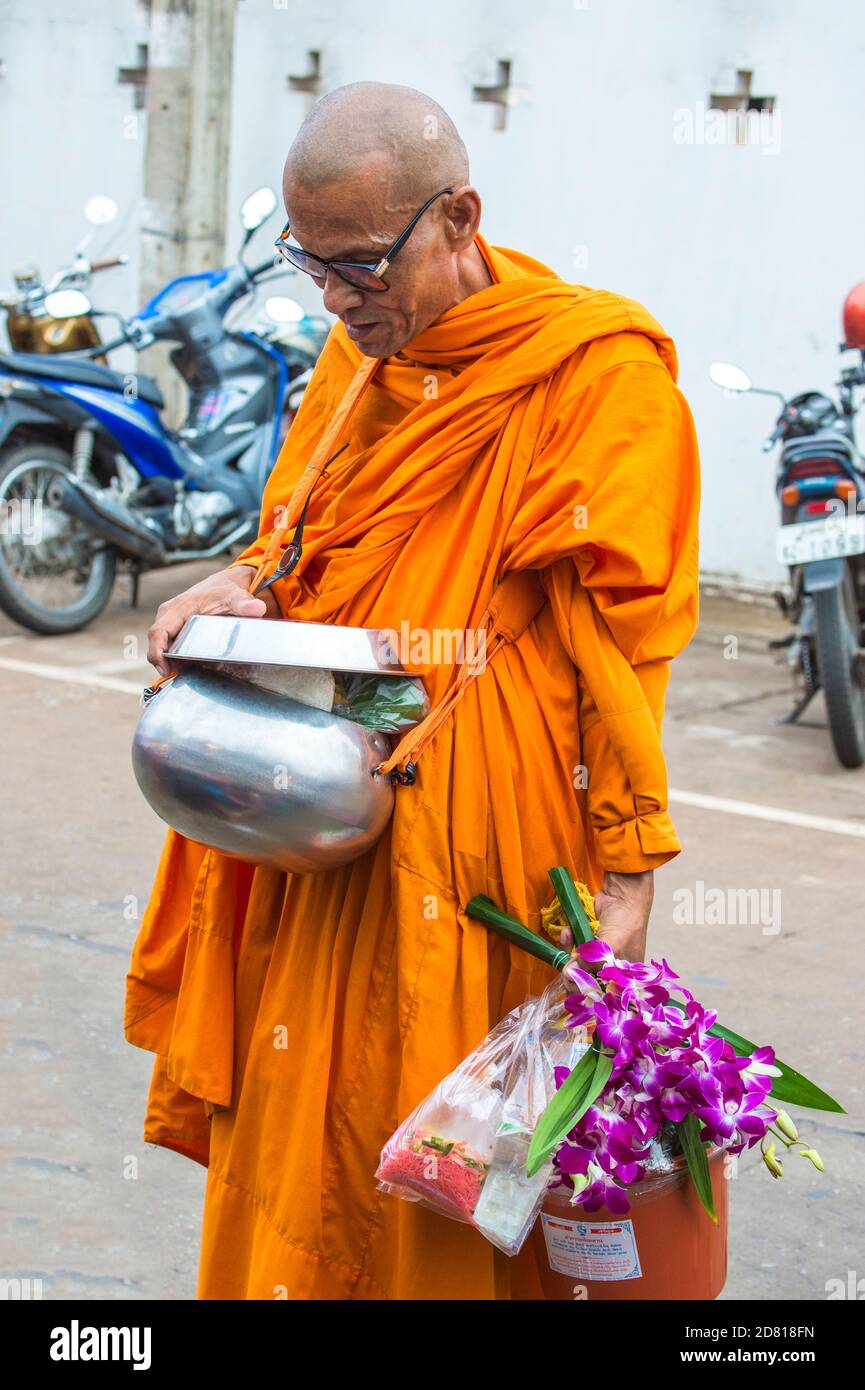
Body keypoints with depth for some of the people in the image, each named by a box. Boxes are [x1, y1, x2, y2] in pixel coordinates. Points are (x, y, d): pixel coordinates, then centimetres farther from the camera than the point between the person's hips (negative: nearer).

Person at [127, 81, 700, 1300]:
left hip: (471, 844, -6)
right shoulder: (357, 355, 12)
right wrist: (244, 587, 1)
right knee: (292, 1119, 11)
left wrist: (628, 875, -16)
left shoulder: (597, 371, -10)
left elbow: (622, 643, -13)